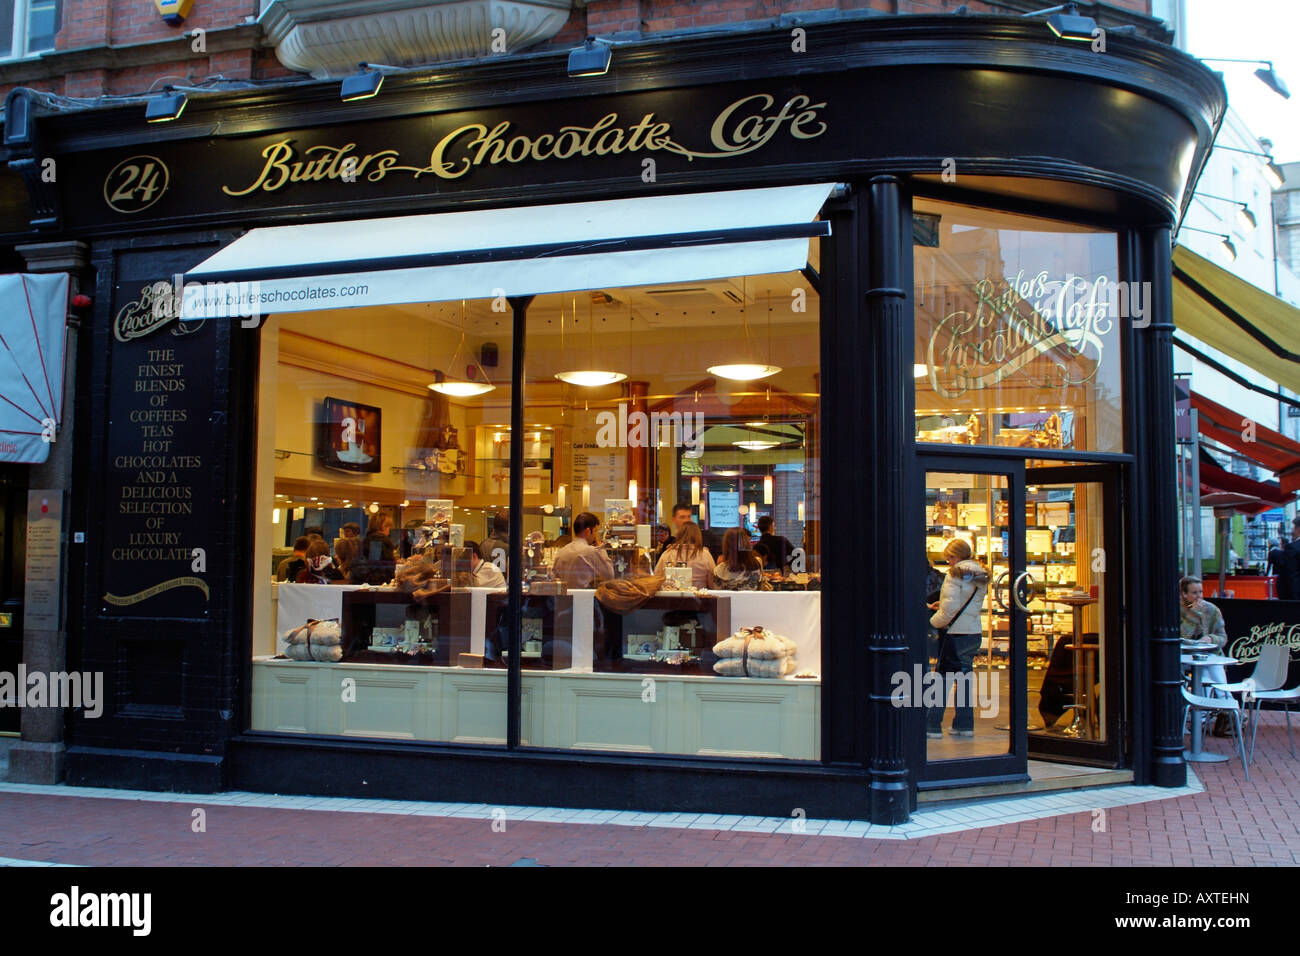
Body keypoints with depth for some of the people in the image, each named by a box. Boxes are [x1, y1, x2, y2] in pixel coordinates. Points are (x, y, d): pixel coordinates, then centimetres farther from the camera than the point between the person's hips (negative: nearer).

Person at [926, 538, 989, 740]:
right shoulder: (980, 576, 12)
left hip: (956, 633, -7)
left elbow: (950, 609, -19)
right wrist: (942, 604, 14)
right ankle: (964, 725, 17)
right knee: (965, 677, 14)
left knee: (942, 678, -3)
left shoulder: (956, 575, -13)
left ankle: (932, 725, -3)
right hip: (975, 632, 7)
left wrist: (934, 622, -5)